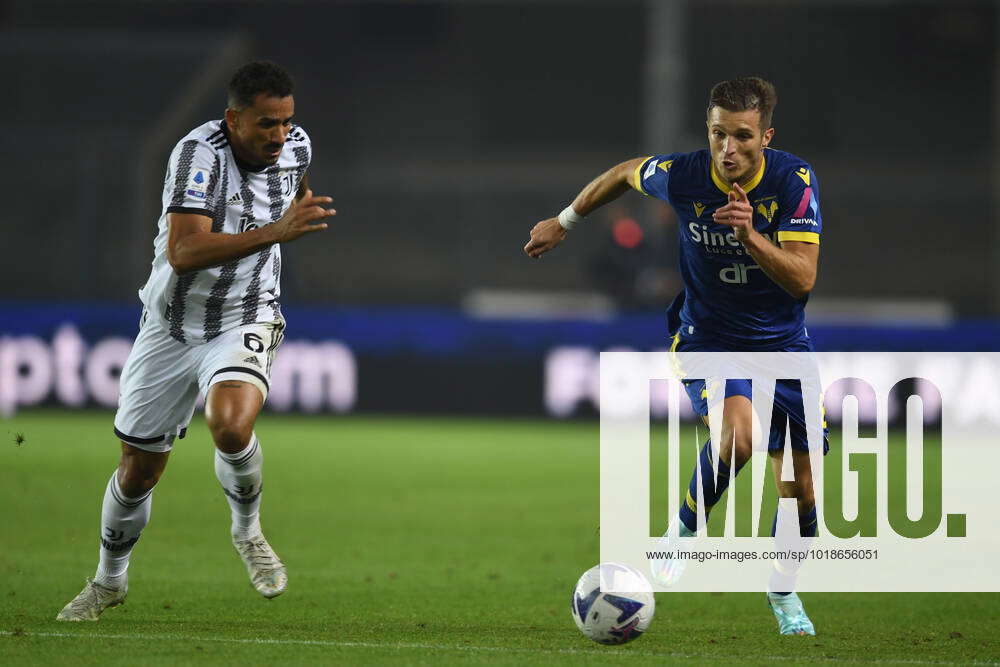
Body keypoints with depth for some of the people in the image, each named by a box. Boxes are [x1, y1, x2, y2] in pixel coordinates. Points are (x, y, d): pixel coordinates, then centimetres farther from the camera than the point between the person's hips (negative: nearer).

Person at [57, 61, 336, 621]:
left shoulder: (297, 146, -7)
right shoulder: (199, 153, -24)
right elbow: (183, 252, -38)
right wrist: (274, 231, -44)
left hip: (245, 322, 1)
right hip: (172, 326, -1)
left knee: (231, 424, -31)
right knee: (139, 470, 9)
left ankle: (248, 531, -2)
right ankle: (109, 581, 36)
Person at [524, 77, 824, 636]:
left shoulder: (795, 181, -20)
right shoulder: (682, 177, -18)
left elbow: (803, 279, -26)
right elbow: (625, 174, 6)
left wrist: (750, 235, -41)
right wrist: (565, 222, 18)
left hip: (783, 344, 2)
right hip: (708, 337, -2)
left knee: (800, 490, 5)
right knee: (738, 432, -32)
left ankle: (783, 591, 34)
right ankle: (686, 530, -5)